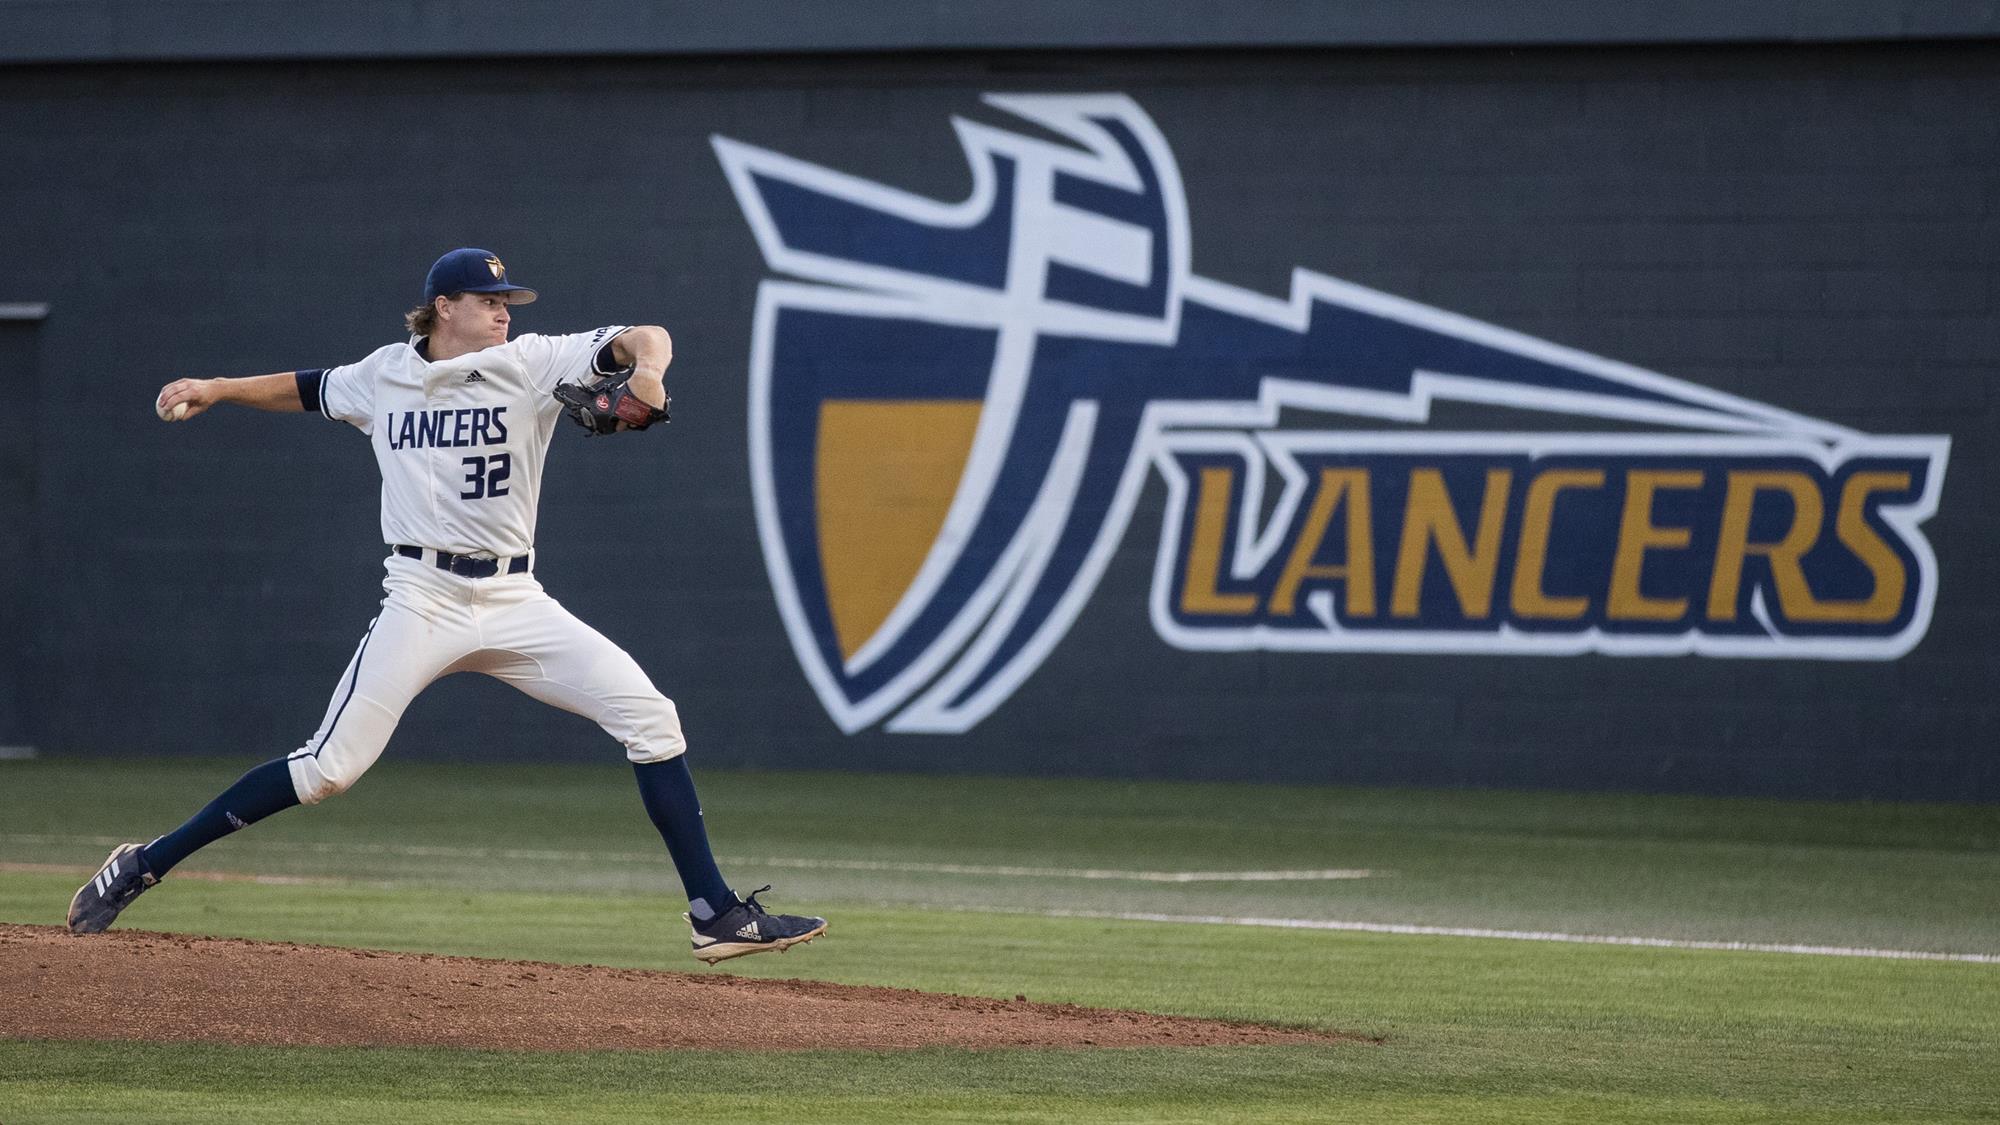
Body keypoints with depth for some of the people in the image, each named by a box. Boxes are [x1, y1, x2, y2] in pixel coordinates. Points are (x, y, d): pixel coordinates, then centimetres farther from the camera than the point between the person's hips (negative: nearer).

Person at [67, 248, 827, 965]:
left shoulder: (531, 365, 2)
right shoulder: (381, 377, 7)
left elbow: (645, 339, -6)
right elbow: (307, 390, 27)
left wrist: (645, 372, -28)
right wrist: (215, 390, 16)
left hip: (514, 602, 2)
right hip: (422, 602, -2)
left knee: (649, 718, -11)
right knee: (330, 768, -11)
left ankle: (717, 916, -5)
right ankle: (143, 867, 0)